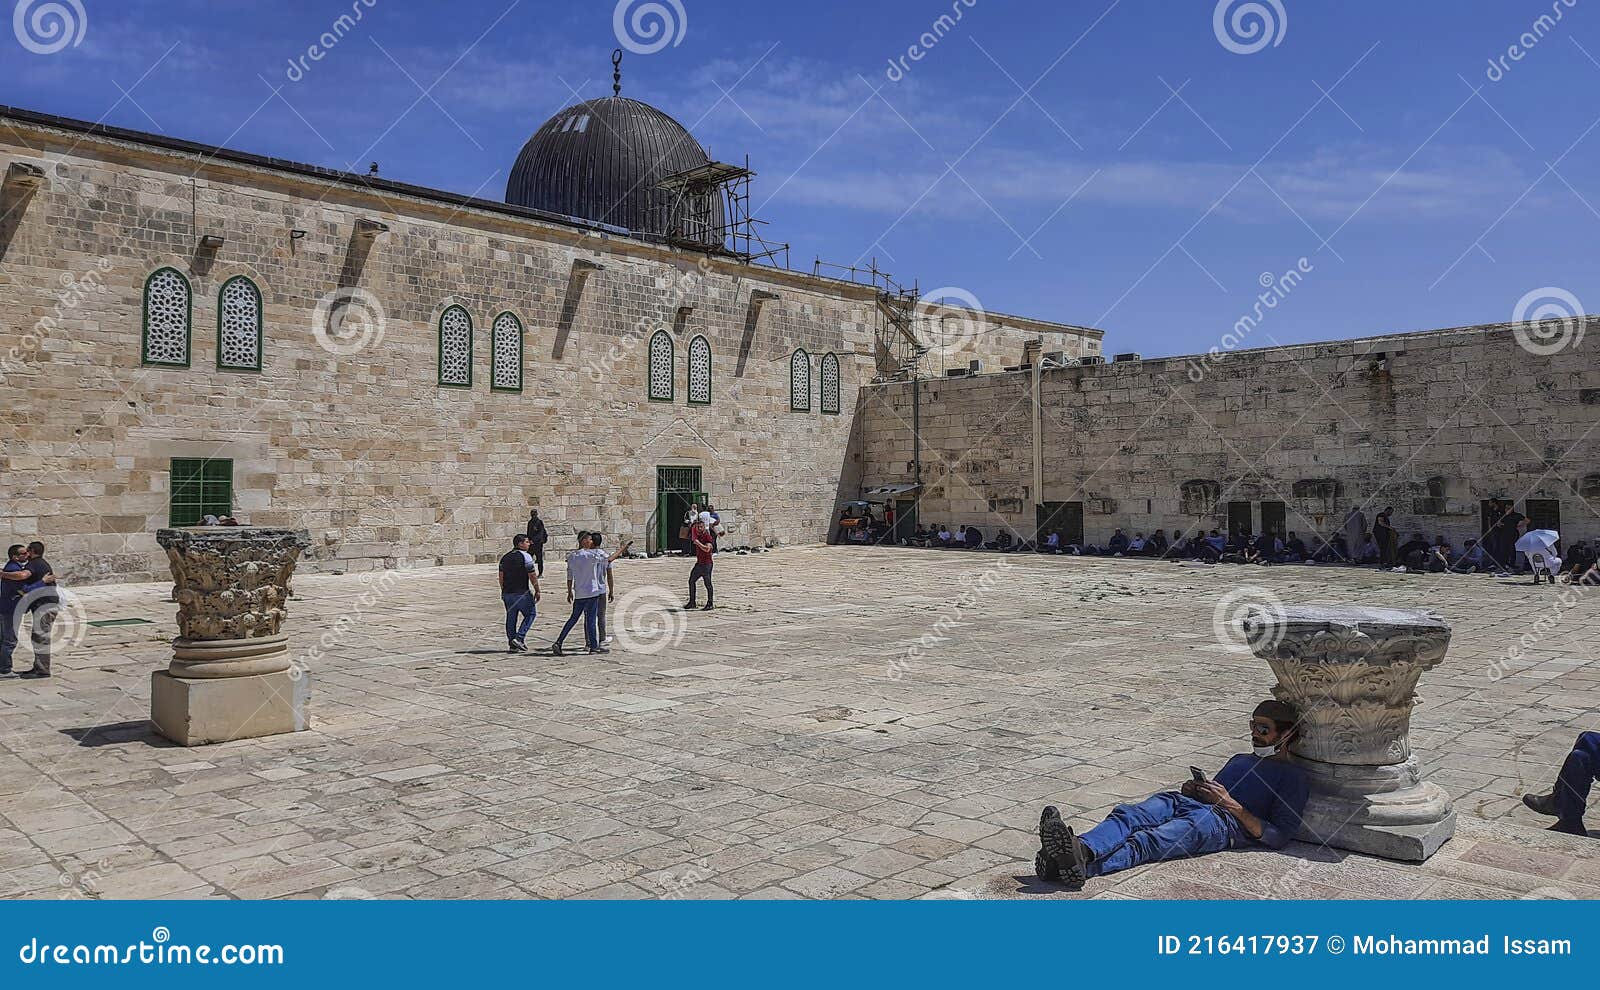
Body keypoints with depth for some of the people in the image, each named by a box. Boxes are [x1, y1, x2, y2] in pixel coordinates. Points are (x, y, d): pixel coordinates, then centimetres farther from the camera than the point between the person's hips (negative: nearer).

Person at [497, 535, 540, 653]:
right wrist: (537, 591, -4)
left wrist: (503, 591, 24)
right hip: (521, 593, -7)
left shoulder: (505, 557, 13)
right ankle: (520, 638, -4)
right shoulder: (525, 556, -8)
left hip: (507, 593, 7)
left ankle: (512, 645, 12)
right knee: (530, 613, 8)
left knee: (511, 617, 11)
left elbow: (501, 577, 16)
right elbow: (532, 576, -11)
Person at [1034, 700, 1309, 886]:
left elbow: (1279, 837, 1)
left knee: (1152, 839, -37)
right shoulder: (1240, 760, 38)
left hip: (1227, 821, -7)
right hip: (1186, 804, 7)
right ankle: (1082, 849, -55)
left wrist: (1232, 804, -7)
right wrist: (1192, 790, 13)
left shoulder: (1294, 776, 15)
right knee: (1129, 814, -28)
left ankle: (1084, 865, -61)